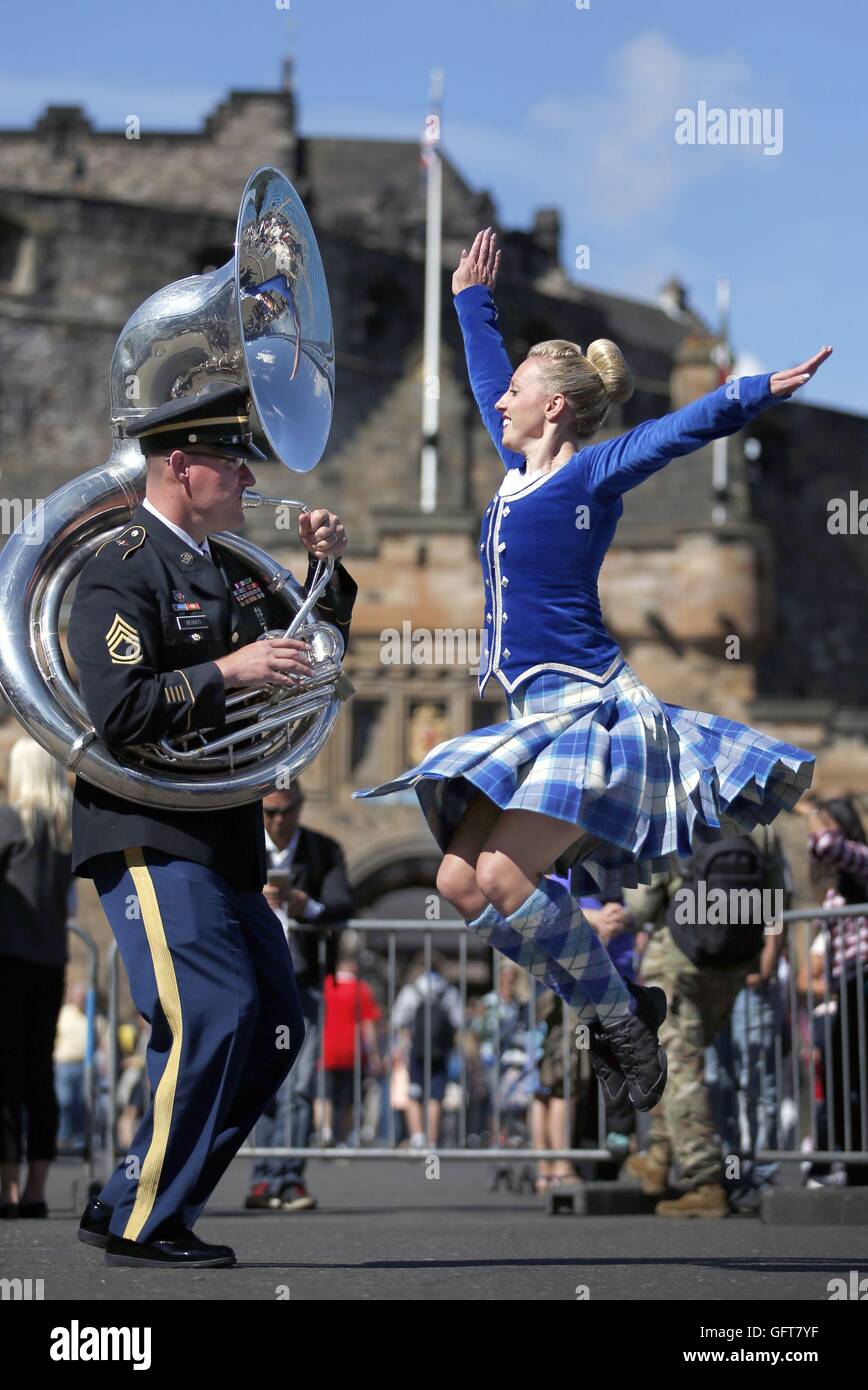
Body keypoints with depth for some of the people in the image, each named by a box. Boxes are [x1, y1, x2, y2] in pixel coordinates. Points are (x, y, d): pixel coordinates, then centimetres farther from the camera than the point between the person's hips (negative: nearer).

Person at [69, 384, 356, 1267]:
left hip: (223, 840, 9)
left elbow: (305, 661, 27)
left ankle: (128, 1208, 13)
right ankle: (141, 1225, -4)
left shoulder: (227, 570, 16)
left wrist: (324, 572, 12)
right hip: (148, 838, -9)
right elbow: (117, 711, -22)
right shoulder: (119, 575, -11)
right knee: (212, 1020, -17)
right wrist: (226, 672, -25)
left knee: (274, 1028, 8)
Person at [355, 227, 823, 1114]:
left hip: (589, 705, -9)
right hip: (534, 717, 9)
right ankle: (616, 1005, 9)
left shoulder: (593, 474, -5)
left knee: (505, 880, -22)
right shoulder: (518, 468, 16)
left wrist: (758, 392, -33)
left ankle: (618, 1016, -3)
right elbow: (488, 386, 33)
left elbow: (683, 430, -19)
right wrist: (472, 303, 43)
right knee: (462, 883, 0)